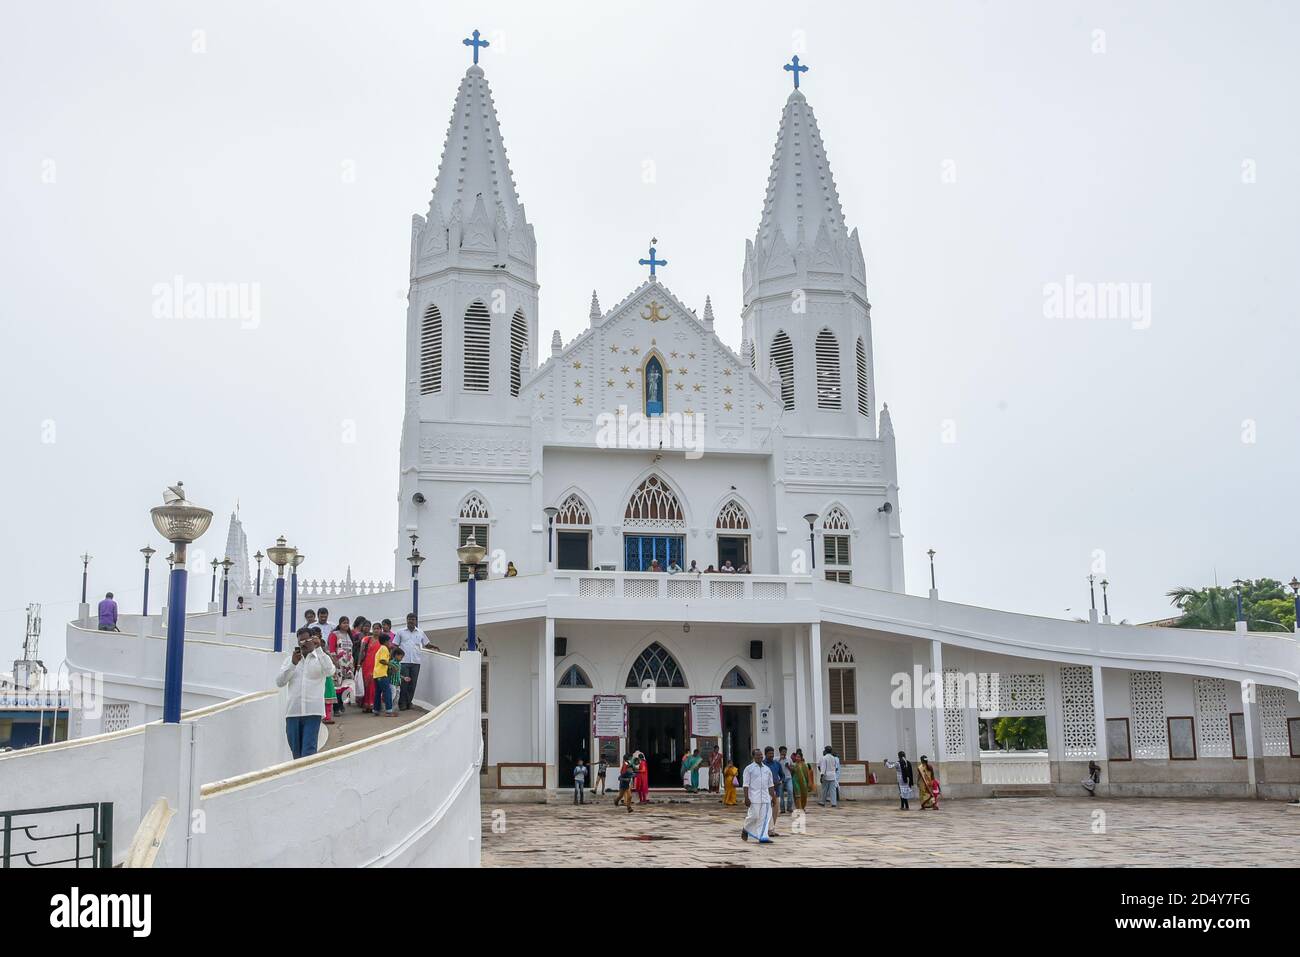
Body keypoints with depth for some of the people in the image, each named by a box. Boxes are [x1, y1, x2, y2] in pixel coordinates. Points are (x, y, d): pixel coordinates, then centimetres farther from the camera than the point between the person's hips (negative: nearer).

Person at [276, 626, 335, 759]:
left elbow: (330, 671, -15)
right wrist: (293, 664, -9)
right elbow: (279, 682, 3)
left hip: (312, 712, -3)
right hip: (292, 711, 3)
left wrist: (318, 649, -18)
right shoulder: (290, 659, 14)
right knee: (296, 752, 9)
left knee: (308, 751, -12)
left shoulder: (321, 658, 7)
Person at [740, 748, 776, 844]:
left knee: (766, 816, -4)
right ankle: (745, 829, 22)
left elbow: (770, 785, 18)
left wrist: (773, 797, 13)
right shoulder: (749, 769, 0)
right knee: (754, 816, -5)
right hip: (754, 797, -5)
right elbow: (746, 785, -4)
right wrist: (746, 798, -11)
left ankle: (763, 837, -3)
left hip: (765, 797, 5)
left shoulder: (767, 769, 14)